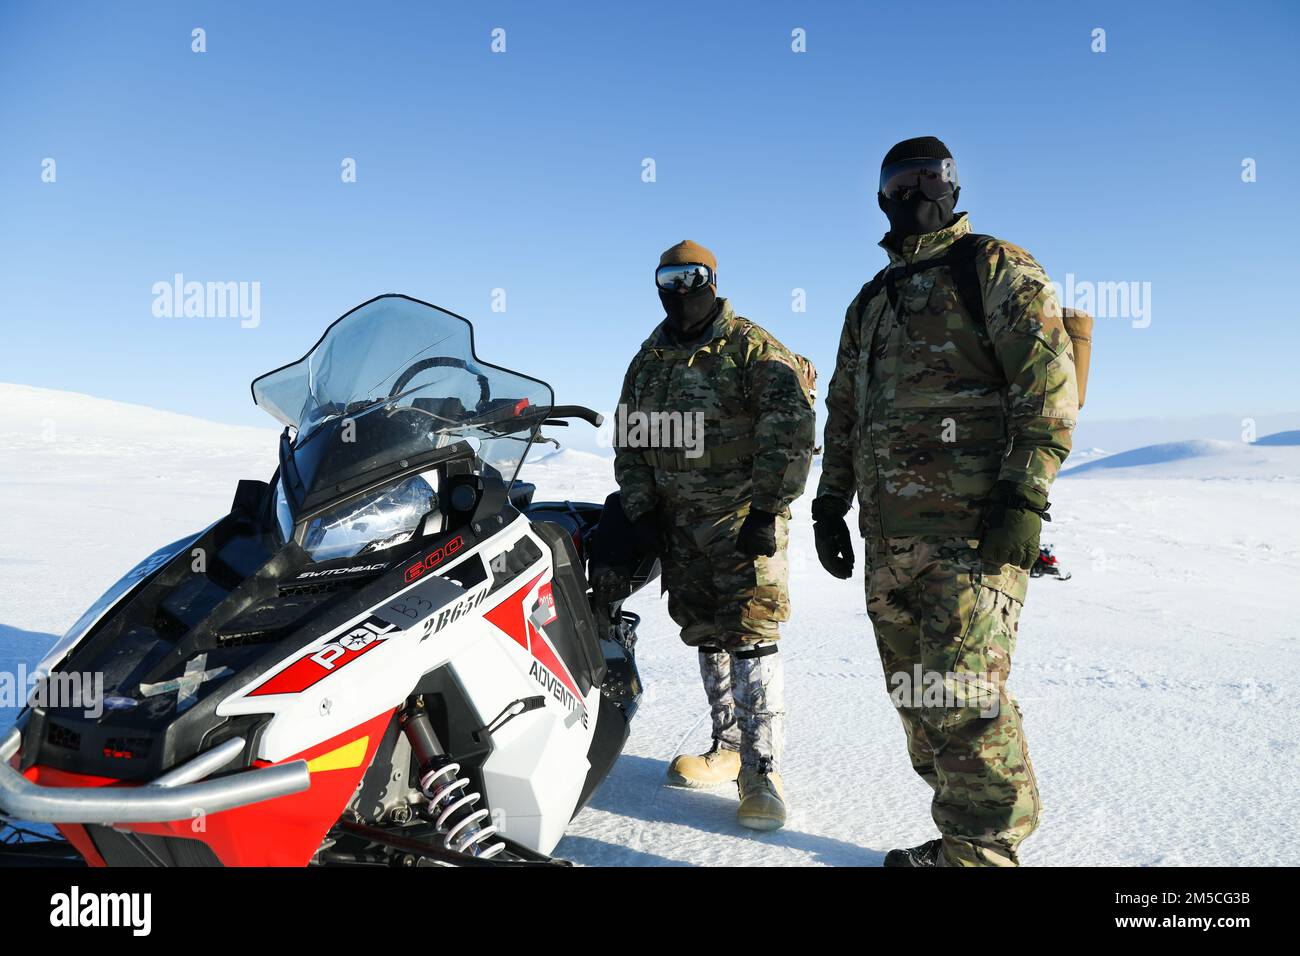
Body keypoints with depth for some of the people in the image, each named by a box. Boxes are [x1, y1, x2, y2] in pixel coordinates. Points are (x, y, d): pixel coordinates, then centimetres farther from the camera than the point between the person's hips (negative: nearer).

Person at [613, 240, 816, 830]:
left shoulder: (753, 349, -3)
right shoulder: (647, 362, 15)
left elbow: (790, 432, -10)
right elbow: (629, 442, 17)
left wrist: (768, 510, -17)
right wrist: (640, 510, 6)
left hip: (744, 519, -6)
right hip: (677, 525, 6)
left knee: (749, 636, -9)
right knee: (706, 638, 11)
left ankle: (761, 770, -1)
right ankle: (729, 747, 25)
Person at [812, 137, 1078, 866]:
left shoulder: (997, 270, 2)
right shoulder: (871, 301, 22)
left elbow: (1050, 385, -9)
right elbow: (845, 410, 24)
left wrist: (1025, 498, -17)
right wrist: (831, 501, 18)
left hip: (972, 530, -7)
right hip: (889, 533, 7)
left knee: (962, 697, -9)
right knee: (915, 696, 11)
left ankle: (982, 850, 5)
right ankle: (963, 834, 24)